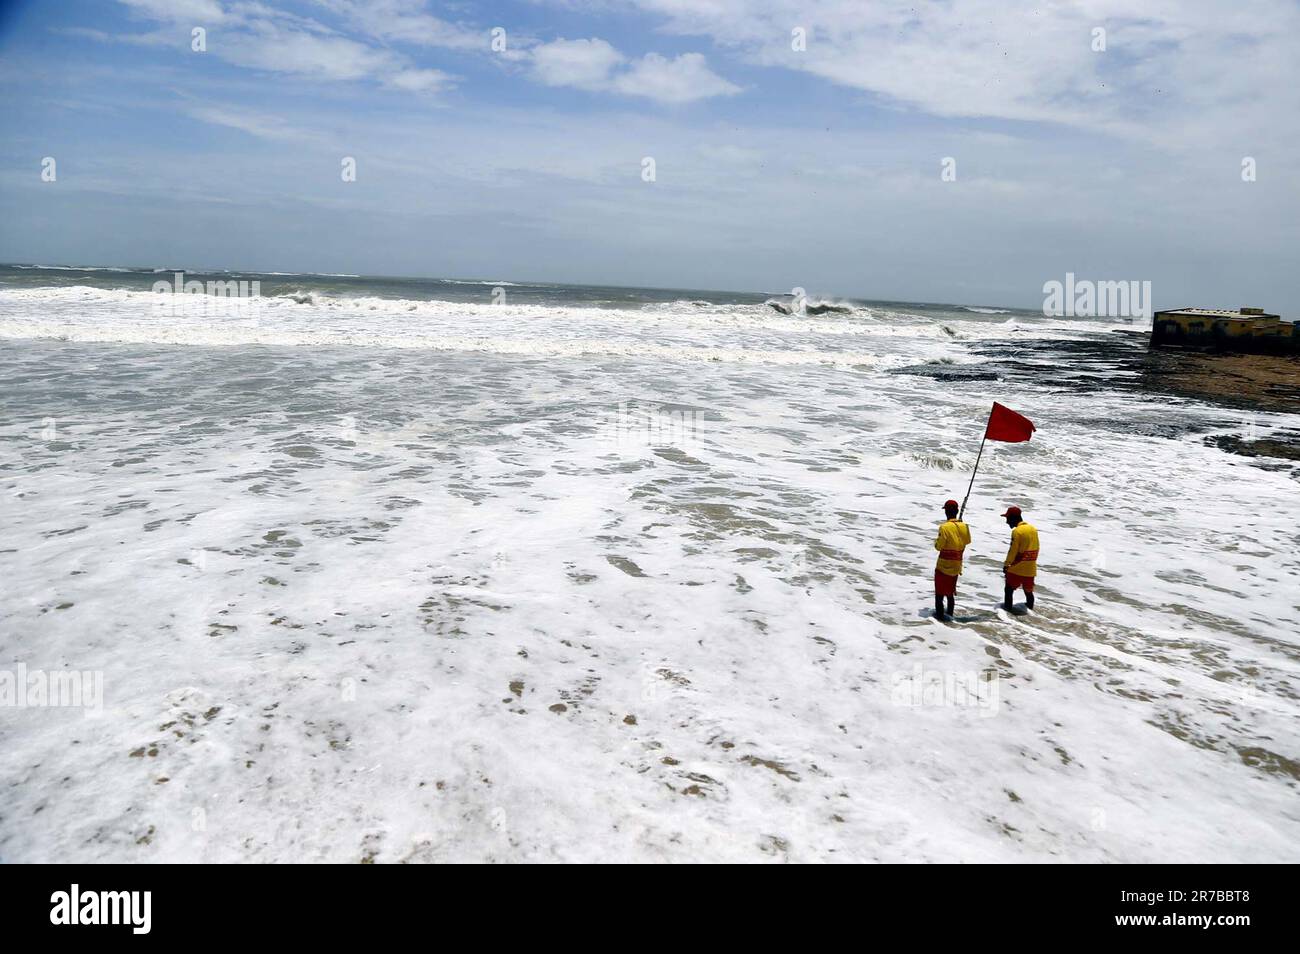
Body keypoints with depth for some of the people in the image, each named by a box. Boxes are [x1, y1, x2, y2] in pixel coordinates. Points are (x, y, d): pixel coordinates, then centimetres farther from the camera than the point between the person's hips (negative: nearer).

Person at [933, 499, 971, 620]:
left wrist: (936, 541, 4)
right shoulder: (964, 527, -3)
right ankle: (950, 613, 24)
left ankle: (939, 614, 7)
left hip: (944, 565, -5)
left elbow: (939, 546, -16)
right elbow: (967, 541, 11)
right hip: (957, 566, 6)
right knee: (950, 591, 19)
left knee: (939, 591, 6)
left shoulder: (944, 527, -21)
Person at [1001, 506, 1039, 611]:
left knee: (1009, 589, 4)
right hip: (1031, 568, 7)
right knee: (1028, 591, 15)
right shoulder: (1033, 529, 7)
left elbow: (1013, 550, -15)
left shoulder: (1017, 531, -15)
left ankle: (1007, 609, 3)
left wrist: (1006, 564, -7)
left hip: (1017, 568, -7)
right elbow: (1036, 548, 13)